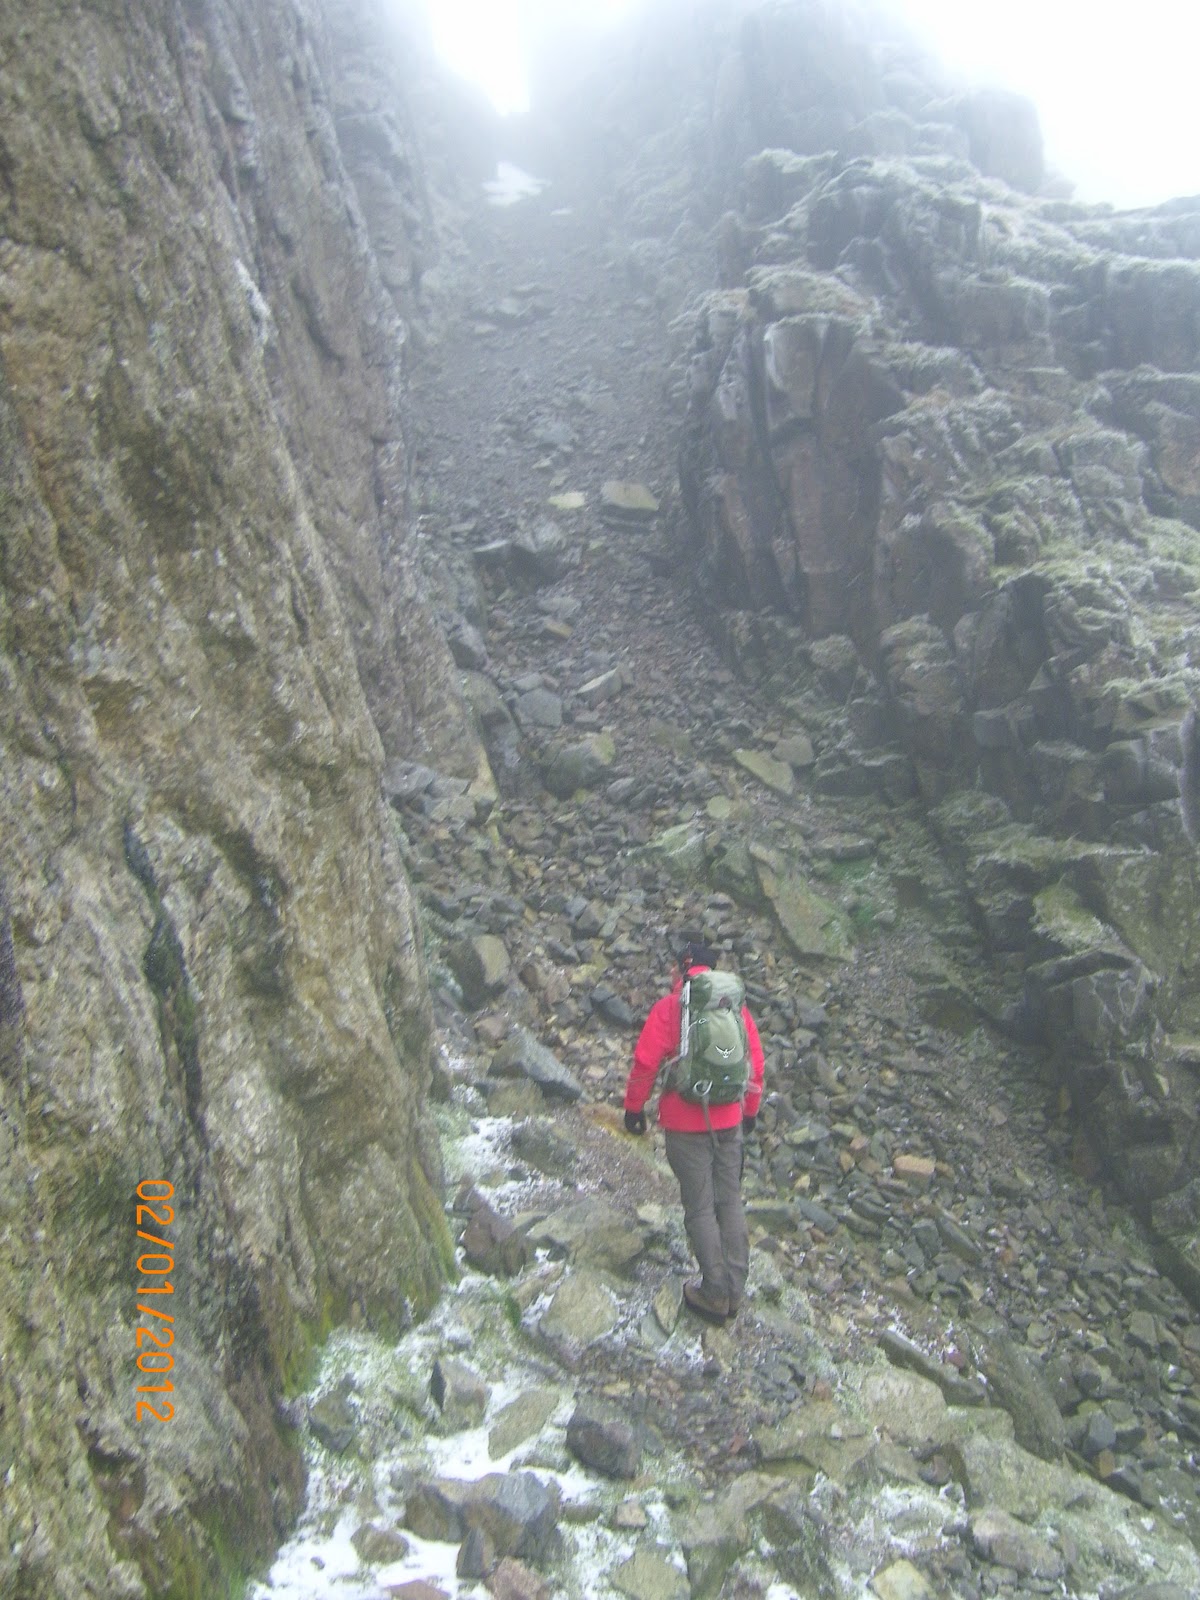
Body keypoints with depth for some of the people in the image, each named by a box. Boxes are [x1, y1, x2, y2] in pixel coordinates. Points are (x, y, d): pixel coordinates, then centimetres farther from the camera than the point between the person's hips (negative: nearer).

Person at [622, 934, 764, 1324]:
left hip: (685, 1124, -4)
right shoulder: (736, 1006, 4)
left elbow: (644, 1063, -10)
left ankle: (715, 1294, 12)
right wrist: (750, 1110, 22)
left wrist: (634, 1107, 4)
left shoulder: (668, 1007, -9)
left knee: (700, 1209, 5)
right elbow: (756, 1063, 9)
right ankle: (734, 1291, 21)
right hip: (729, 1121, 4)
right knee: (730, 1204, 13)